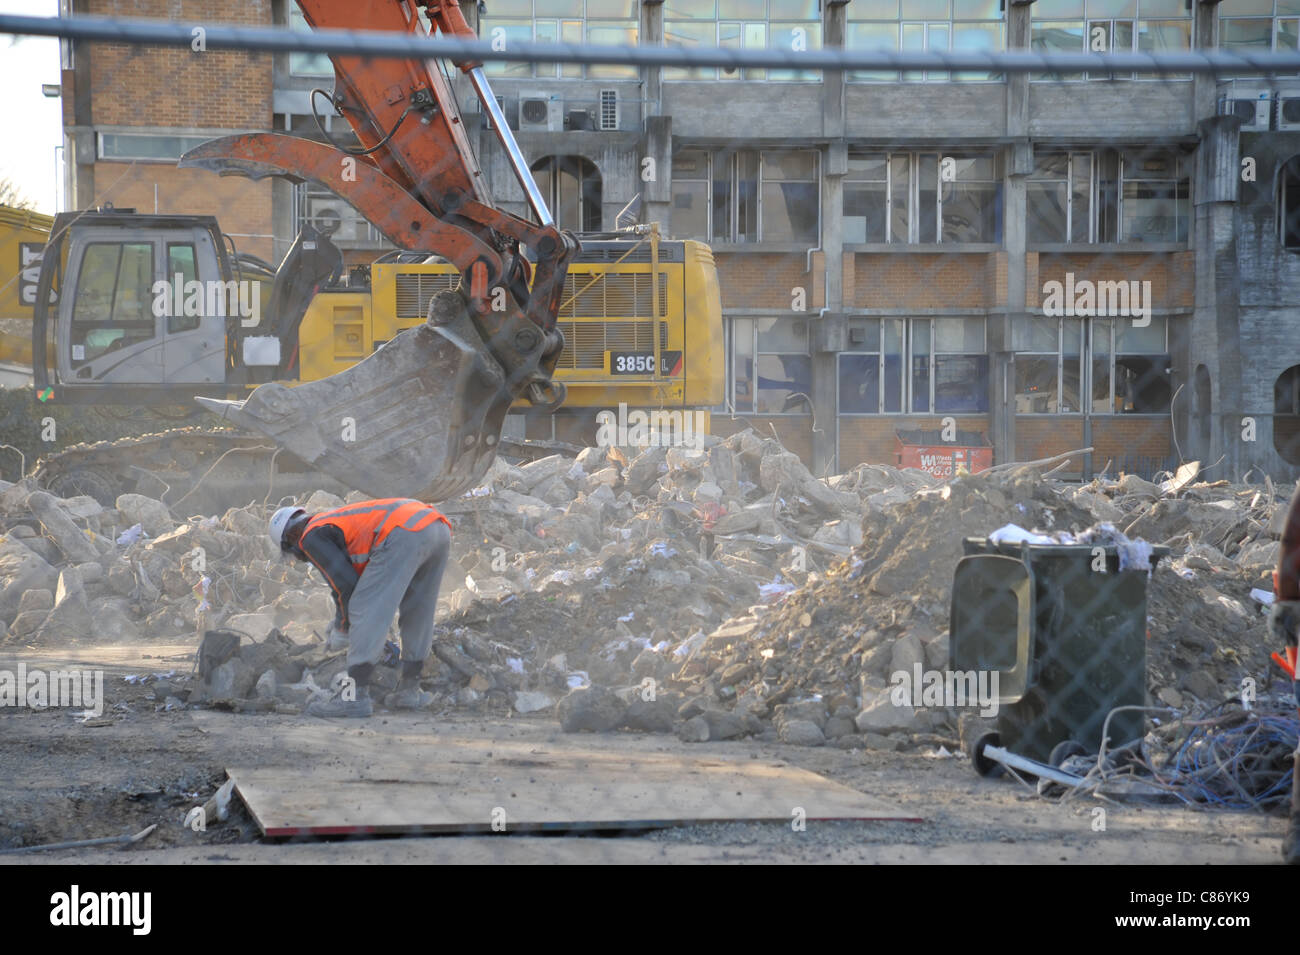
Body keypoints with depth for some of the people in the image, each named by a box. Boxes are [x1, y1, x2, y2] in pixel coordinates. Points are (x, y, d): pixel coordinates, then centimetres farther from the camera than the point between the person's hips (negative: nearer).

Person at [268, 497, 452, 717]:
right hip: (439, 528, 9)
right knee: (417, 613, 21)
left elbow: (345, 582, 4)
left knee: (364, 612, -3)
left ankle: (355, 696, -7)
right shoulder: (340, 519, 39)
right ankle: (409, 689, 25)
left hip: (403, 534, -9)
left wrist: (342, 627, 20)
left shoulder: (312, 537, 12)